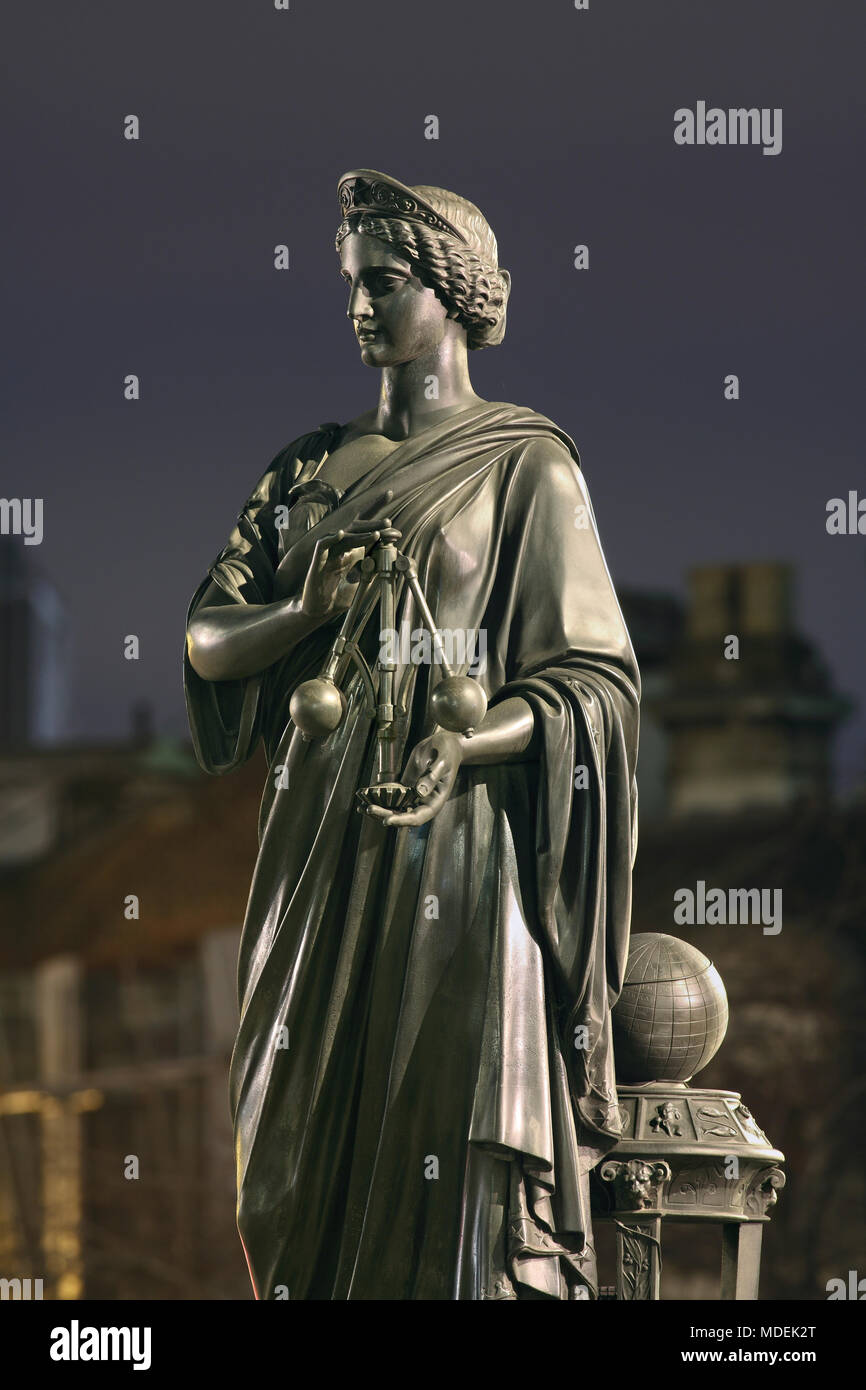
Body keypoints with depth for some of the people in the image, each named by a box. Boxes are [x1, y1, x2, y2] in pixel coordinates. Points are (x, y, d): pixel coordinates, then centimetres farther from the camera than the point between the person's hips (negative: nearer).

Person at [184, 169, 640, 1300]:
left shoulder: (526, 468, -1)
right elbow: (207, 641, 9)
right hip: (317, 841, 5)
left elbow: (597, 680, -6)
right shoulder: (313, 467, 15)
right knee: (305, 1151, 5)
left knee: (448, 1158, -7)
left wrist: (464, 746, -23)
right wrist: (306, 610, -12)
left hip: (455, 838, -5)